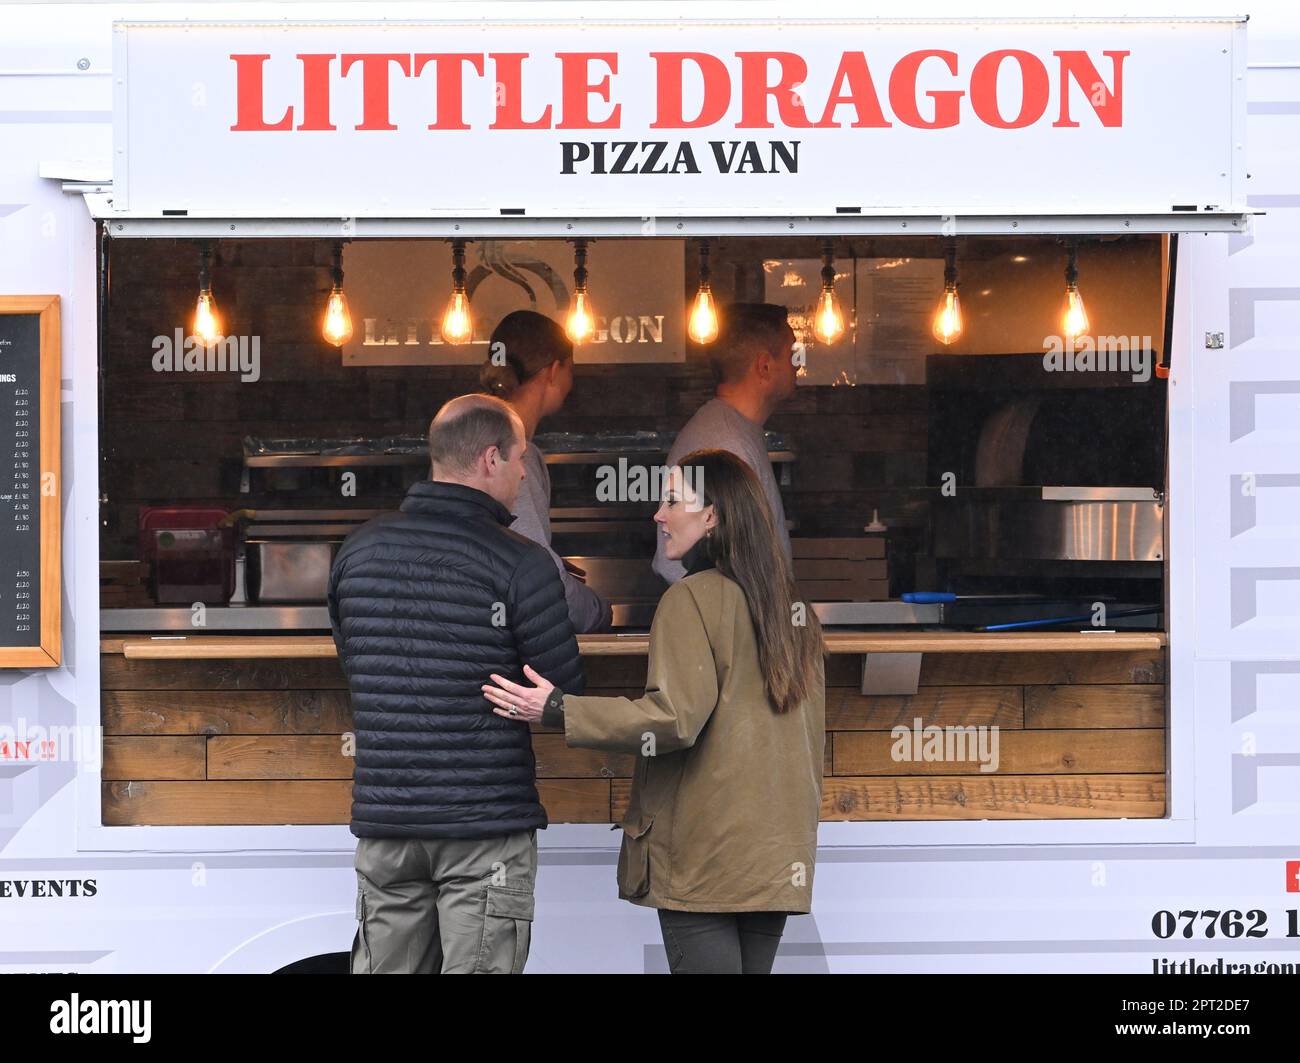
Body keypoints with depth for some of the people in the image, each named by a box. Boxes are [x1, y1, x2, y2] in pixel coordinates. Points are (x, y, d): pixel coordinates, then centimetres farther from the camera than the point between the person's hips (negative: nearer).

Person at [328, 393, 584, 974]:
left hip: (383, 819, 5)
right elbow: (564, 694, -7)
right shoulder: (520, 563, -10)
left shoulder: (358, 550, 6)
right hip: (486, 822, -5)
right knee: (476, 964, -1)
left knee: (385, 967, 11)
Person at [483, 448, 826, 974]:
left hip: (703, 857, -7)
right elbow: (810, 732, 16)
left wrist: (557, 709, -14)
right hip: (775, 860, 7)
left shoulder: (692, 597, -10)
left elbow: (675, 717, -18)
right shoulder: (794, 607, 12)